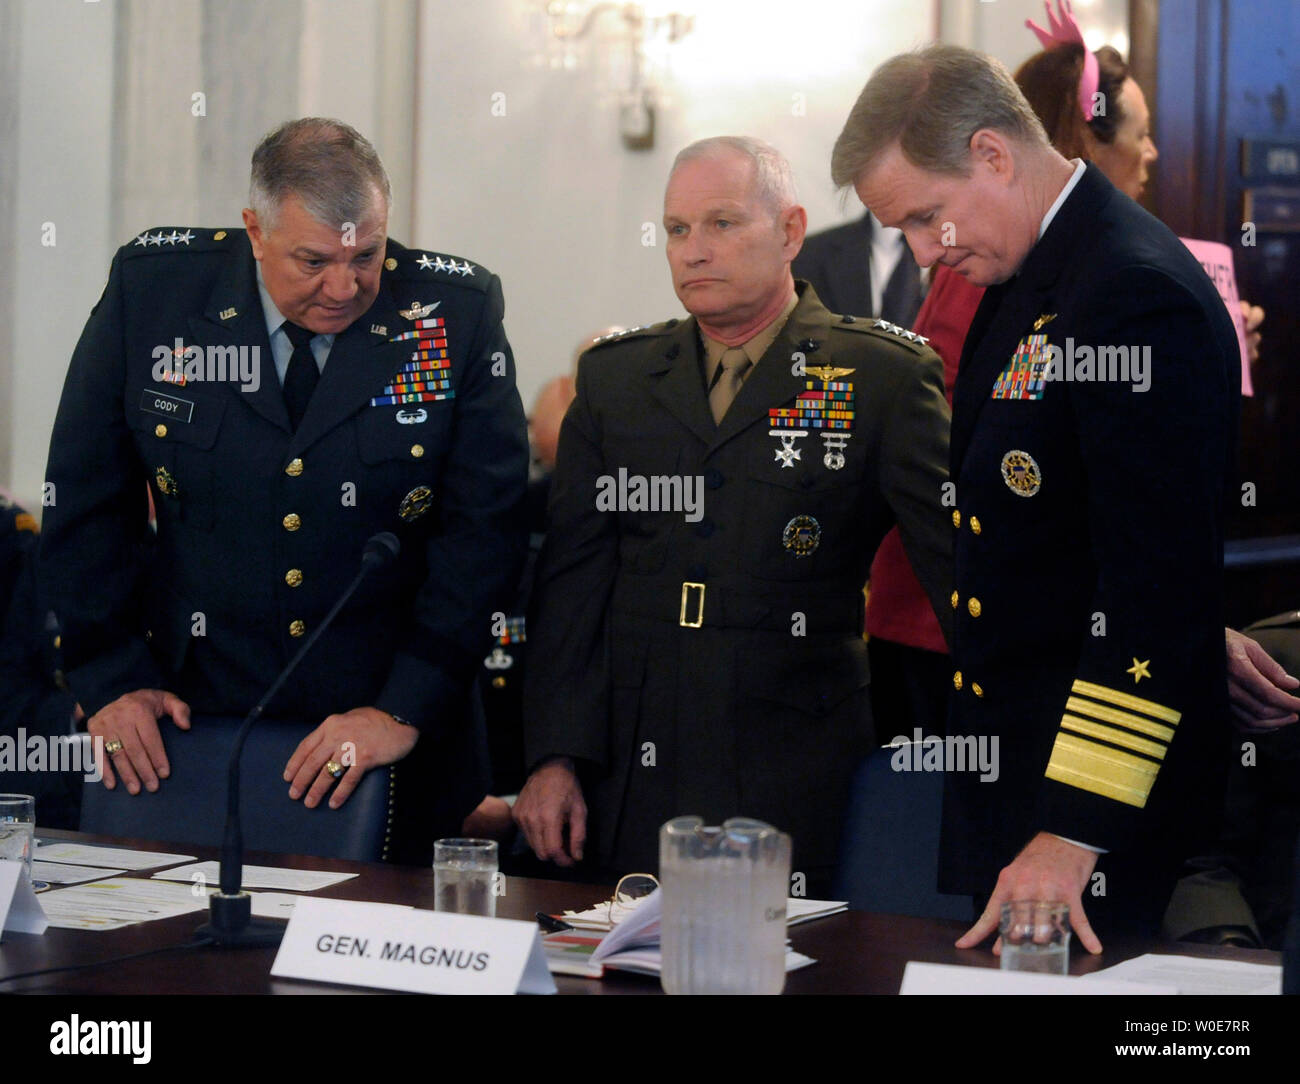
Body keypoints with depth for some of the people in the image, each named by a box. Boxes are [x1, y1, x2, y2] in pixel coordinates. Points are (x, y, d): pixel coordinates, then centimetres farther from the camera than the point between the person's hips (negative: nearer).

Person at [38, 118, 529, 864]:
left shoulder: (458, 313, -6)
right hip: (190, 725, 1)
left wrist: (406, 710, -13)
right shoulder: (151, 289, -4)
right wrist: (111, 680, -3)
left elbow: (485, 527, -7)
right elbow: (86, 501, 2)